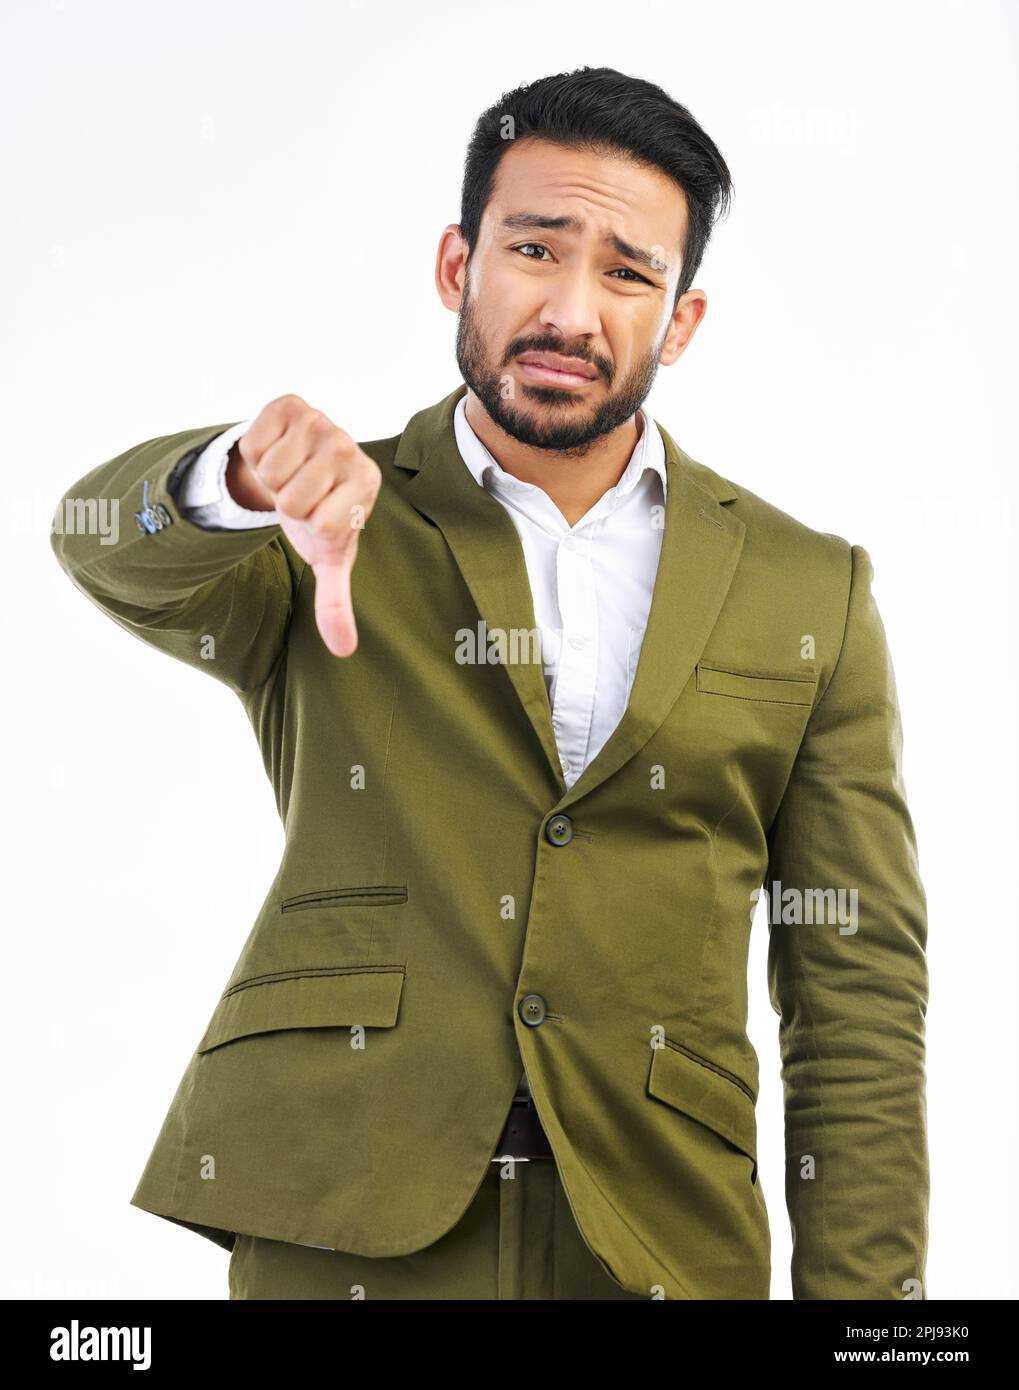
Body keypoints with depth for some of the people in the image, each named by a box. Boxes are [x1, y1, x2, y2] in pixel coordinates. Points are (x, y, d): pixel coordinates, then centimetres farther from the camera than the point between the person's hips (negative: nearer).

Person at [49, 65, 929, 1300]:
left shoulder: (811, 593, 6)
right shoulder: (330, 537, 4)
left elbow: (857, 990, 4)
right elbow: (110, 545, -17)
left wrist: (861, 1288, -2)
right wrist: (247, 476, -39)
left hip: (659, 1239, 1)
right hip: (337, 1230, -1)